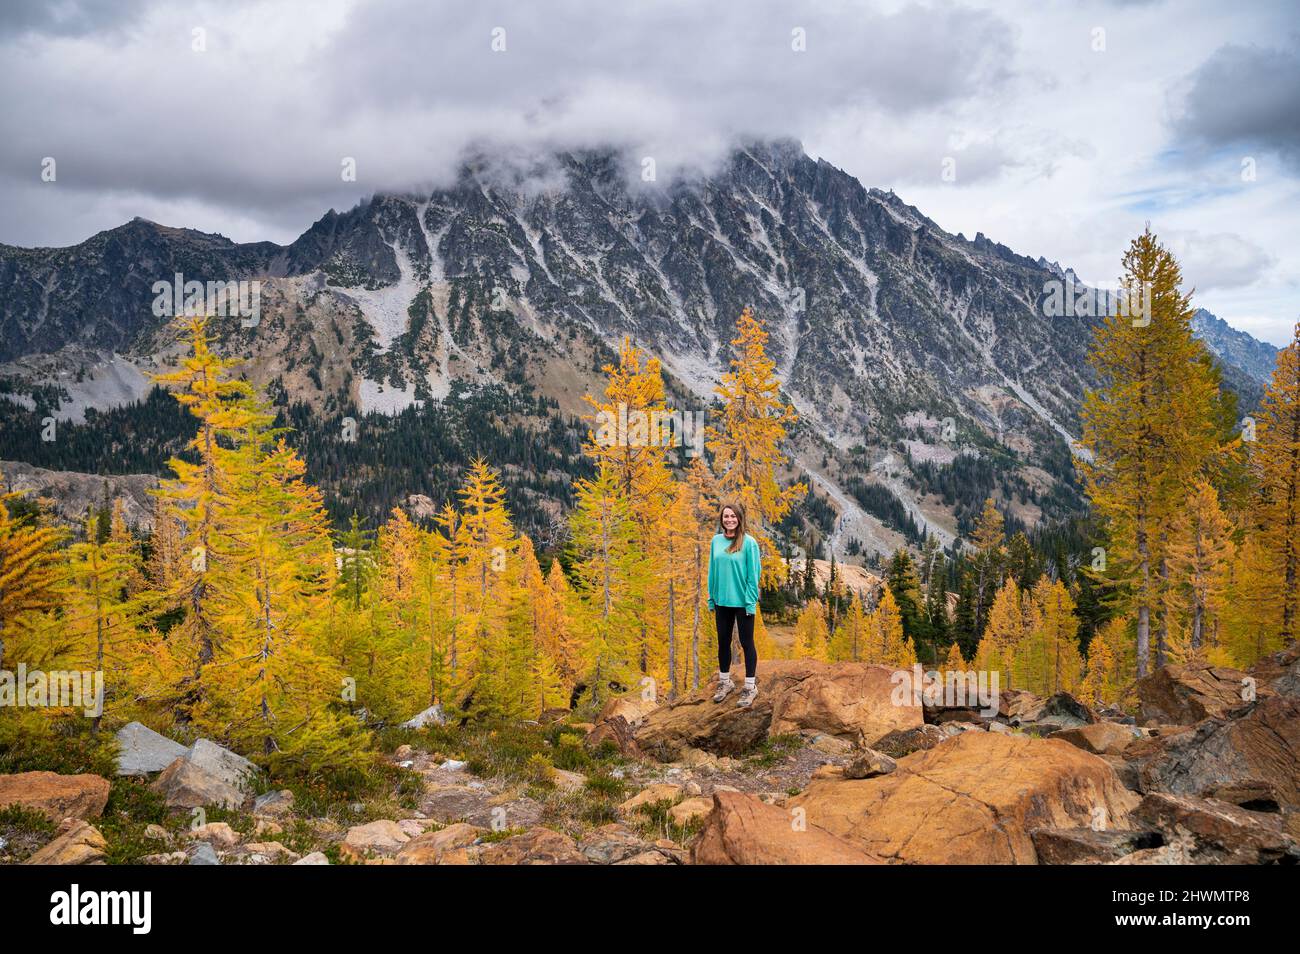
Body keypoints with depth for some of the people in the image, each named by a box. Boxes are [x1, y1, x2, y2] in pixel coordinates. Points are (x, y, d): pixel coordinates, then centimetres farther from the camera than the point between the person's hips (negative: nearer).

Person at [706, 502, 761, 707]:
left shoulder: (748, 542, -11)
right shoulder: (716, 541, 3)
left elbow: (754, 574, -11)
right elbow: (712, 572, 8)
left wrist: (751, 601, -14)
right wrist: (711, 599, 8)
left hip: (742, 602, -5)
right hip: (722, 602, 5)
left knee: (746, 643, 5)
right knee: (723, 642, 14)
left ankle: (750, 687, 15)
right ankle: (724, 682, 30)